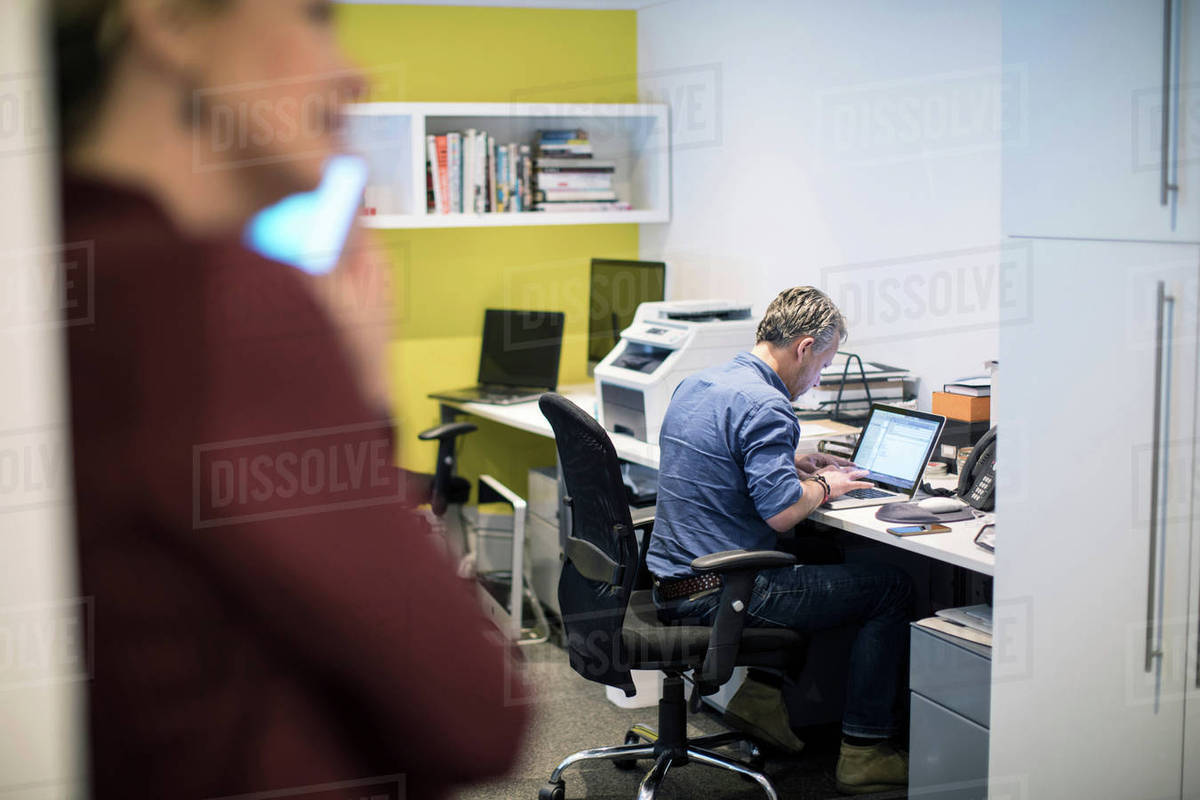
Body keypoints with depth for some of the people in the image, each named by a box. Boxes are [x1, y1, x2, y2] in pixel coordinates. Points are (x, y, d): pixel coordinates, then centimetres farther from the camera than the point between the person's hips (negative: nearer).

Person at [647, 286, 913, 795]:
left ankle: (763, 691, 23)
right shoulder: (763, 405, -19)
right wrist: (825, 486, -5)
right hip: (717, 594, -10)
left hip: (672, 584, 10)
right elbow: (782, 512, -25)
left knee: (818, 562, 31)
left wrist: (792, 465, 20)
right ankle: (864, 752, 6)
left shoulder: (695, 385, 11)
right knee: (892, 587, 3)